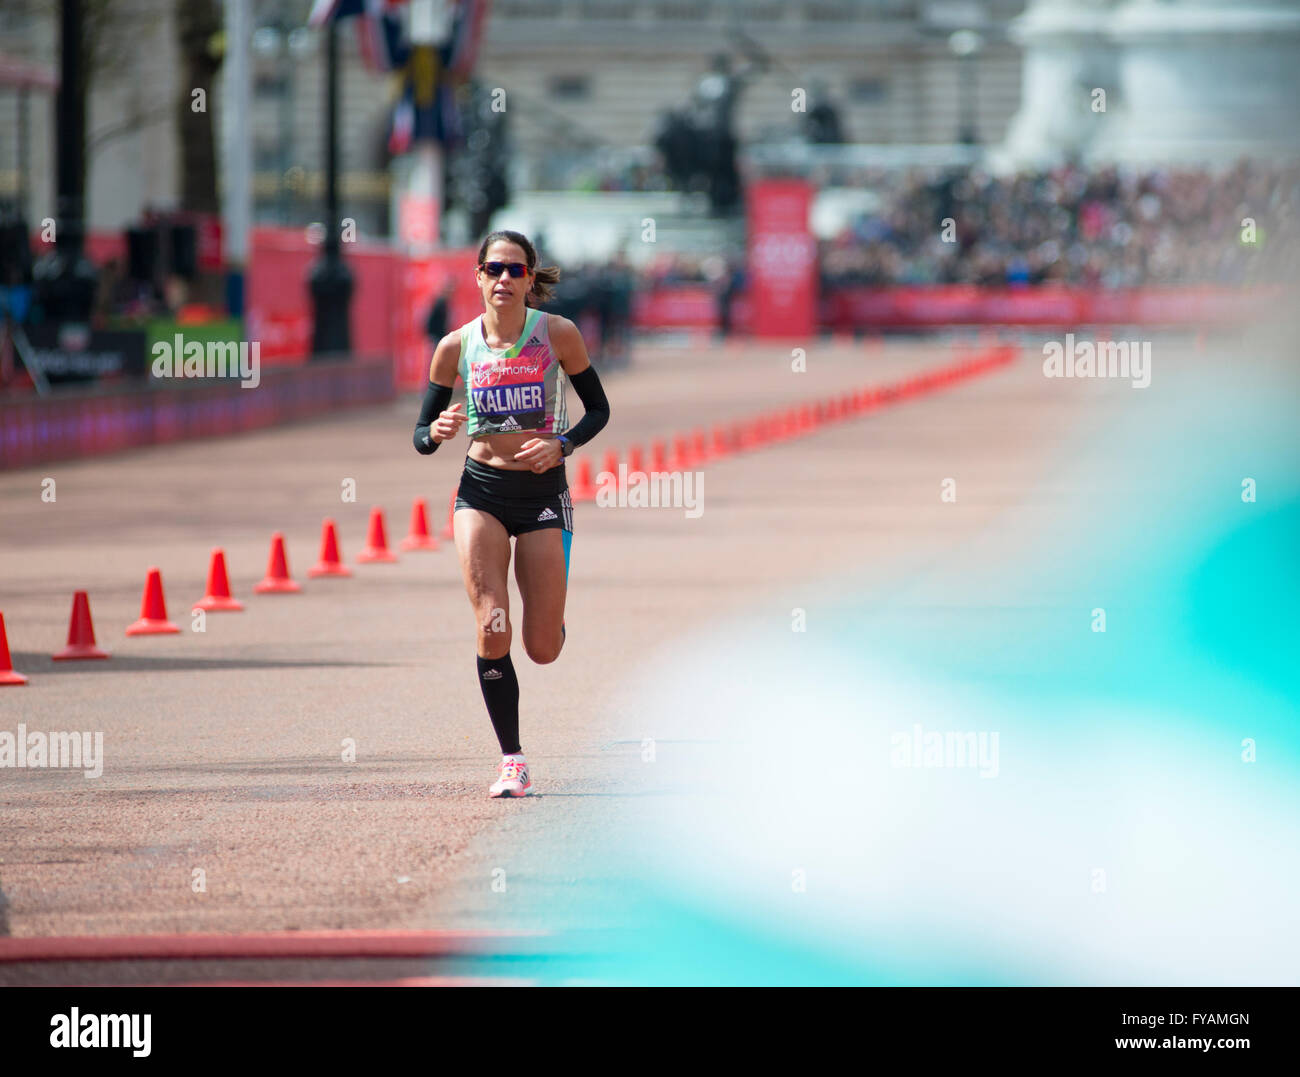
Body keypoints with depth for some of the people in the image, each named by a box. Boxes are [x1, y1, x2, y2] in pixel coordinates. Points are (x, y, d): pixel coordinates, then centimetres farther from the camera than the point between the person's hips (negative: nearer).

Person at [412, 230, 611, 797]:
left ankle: (550, 616, 40)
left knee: (543, 649, 0)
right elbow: (422, 434, 5)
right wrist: (436, 432, -19)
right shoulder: (456, 346, -2)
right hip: (481, 491, 0)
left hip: (543, 493, 0)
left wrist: (562, 443, -13)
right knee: (492, 632, -16)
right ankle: (512, 761, -5)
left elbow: (598, 409, 5)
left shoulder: (558, 334, -5)